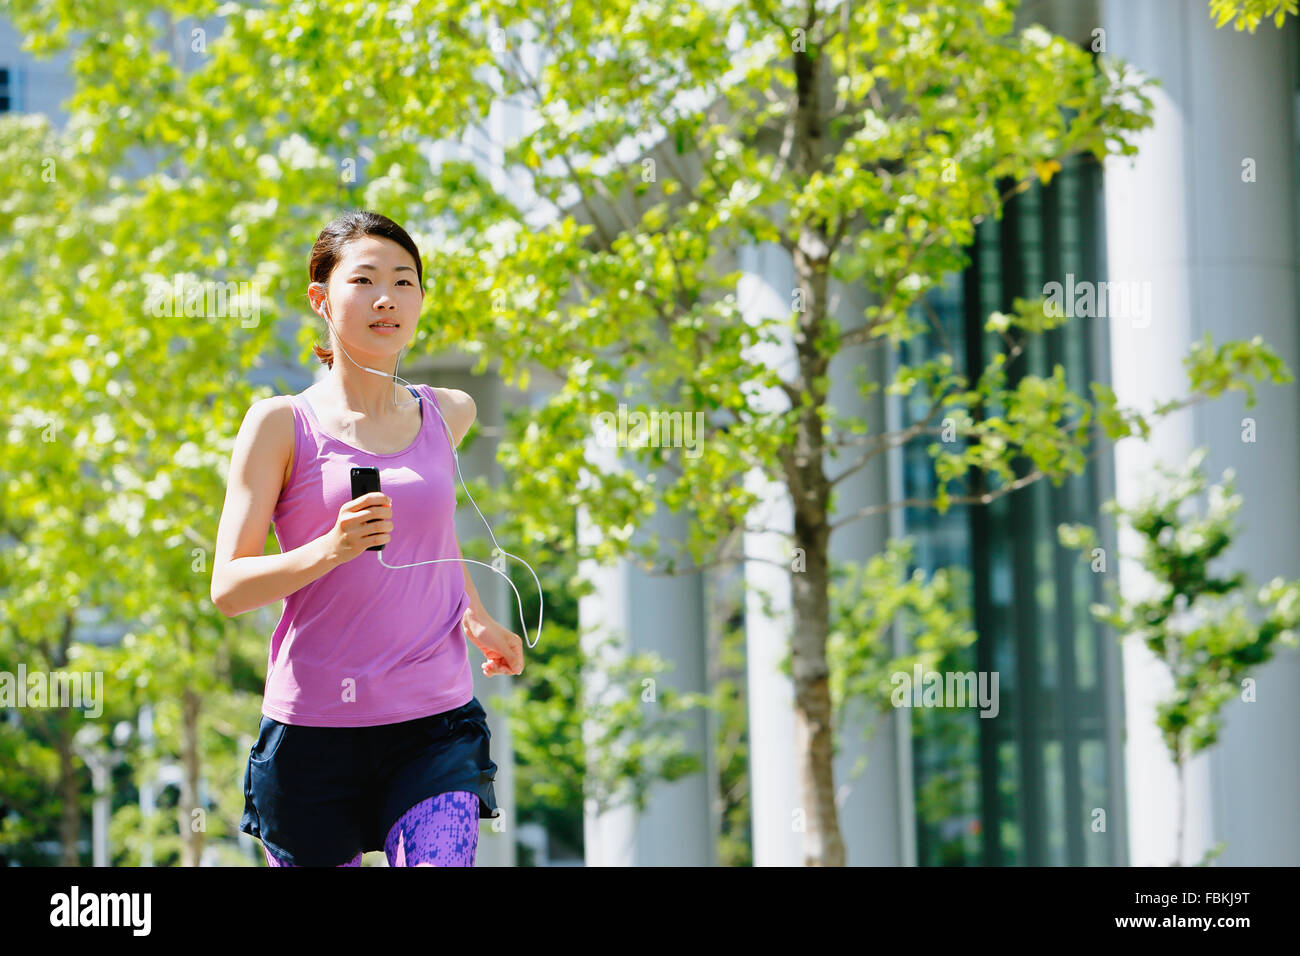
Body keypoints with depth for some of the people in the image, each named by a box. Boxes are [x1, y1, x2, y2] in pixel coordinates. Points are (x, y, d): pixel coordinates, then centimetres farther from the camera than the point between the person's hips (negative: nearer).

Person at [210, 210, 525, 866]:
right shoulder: (280, 424, -2)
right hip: (313, 730, -2)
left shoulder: (448, 415, 9)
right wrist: (331, 550, -21)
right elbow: (227, 587, -6)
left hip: (433, 725, 2)